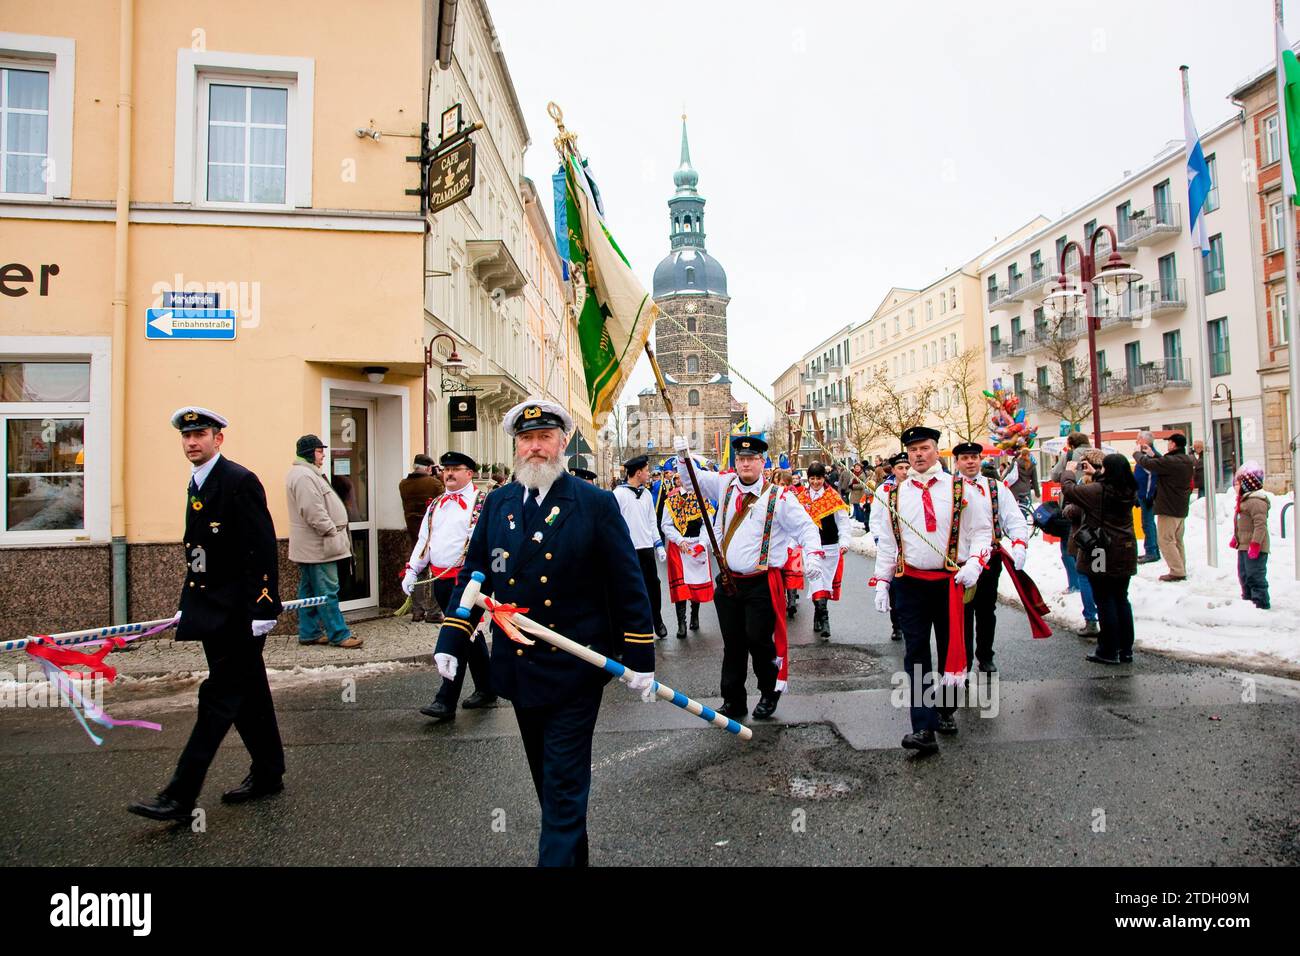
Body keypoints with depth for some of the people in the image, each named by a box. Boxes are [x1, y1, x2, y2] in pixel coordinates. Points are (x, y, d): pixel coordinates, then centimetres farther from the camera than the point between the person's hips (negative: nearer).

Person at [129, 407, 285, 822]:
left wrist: (263, 609, -20)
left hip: (238, 613, -9)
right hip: (212, 611, 10)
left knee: (219, 697, -5)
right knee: (247, 693, 16)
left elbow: (263, 550, -17)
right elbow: (199, 552, 19)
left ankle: (181, 797, 0)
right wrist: (187, 607, 18)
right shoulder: (196, 485, 15)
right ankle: (268, 773, 27)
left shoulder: (240, 481, -13)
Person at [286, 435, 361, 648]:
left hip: (307, 546, 11)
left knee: (309, 591, 14)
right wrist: (332, 531, -17)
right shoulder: (304, 476, -17)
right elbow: (314, 512, -24)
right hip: (318, 545, -11)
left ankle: (308, 633, 21)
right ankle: (339, 635, -2)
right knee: (327, 591, -6)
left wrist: (333, 531, 18)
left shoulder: (305, 473, 18)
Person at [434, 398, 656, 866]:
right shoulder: (497, 504, 3)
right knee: (549, 780, 21)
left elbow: (628, 586, -8)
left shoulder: (596, 504, -10)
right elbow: (473, 576, 8)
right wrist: (450, 643, 0)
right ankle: (573, 855, 42)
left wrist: (639, 659, -8)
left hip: (574, 671, -5)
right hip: (518, 668, 5)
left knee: (565, 787, 1)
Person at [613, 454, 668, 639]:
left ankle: (657, 622, 24)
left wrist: (659, 546, 12)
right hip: (627, 550, -5)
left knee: (653, 585, 9)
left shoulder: (647, 494, 10)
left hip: (647, 548, 5)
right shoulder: (619, 493, -9)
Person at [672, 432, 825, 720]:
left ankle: (770, 693, 25)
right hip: (728, 581, 4)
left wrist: (812, 554, -21)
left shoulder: (779, 497, -6)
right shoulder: (725, 485, 7)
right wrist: (684, 455, 0)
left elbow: (806, 527, -4)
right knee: (732, 645, 10)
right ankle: (733, 702, 23)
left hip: (762, 584, -4)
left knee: (759, 641, -2)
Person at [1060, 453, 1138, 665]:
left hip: (1102, 552, -6)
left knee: (1105, 601, 1)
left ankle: (1109, 651, 6)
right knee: (1121, 599, 15)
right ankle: (1126, 650, 21)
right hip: (1125, 553, 6)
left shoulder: (1097, 491, -18)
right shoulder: (1129, 492, 1)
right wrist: (1094, 474, 22)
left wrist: (1069, 472, 6)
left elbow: (1068, 489, -11)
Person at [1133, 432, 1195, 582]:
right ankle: (1181, 570, 22)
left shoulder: (1171, 461, -23)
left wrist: (1137, 452, 0)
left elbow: (1147, 463, -19)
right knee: (1177, 540, 17)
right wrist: (1153, 454, 17)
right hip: (1181, 508, 9)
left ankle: (1177, 571, -5)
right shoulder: (1189, 461, 7)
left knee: (1166, 540, -3)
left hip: (1168, 508, -9)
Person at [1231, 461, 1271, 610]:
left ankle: (1261, 603, 0)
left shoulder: (1256, 501, -20)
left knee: (1256, 576, -6)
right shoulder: (1244, 500, 15)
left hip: (1255, 548, -11)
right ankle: (1248, 599, 30)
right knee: (1244, 575, 19)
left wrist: (1255, 544, -27)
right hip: (1244, 547, 11)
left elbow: (1260, 524, -25)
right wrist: (1235, 538, 26)